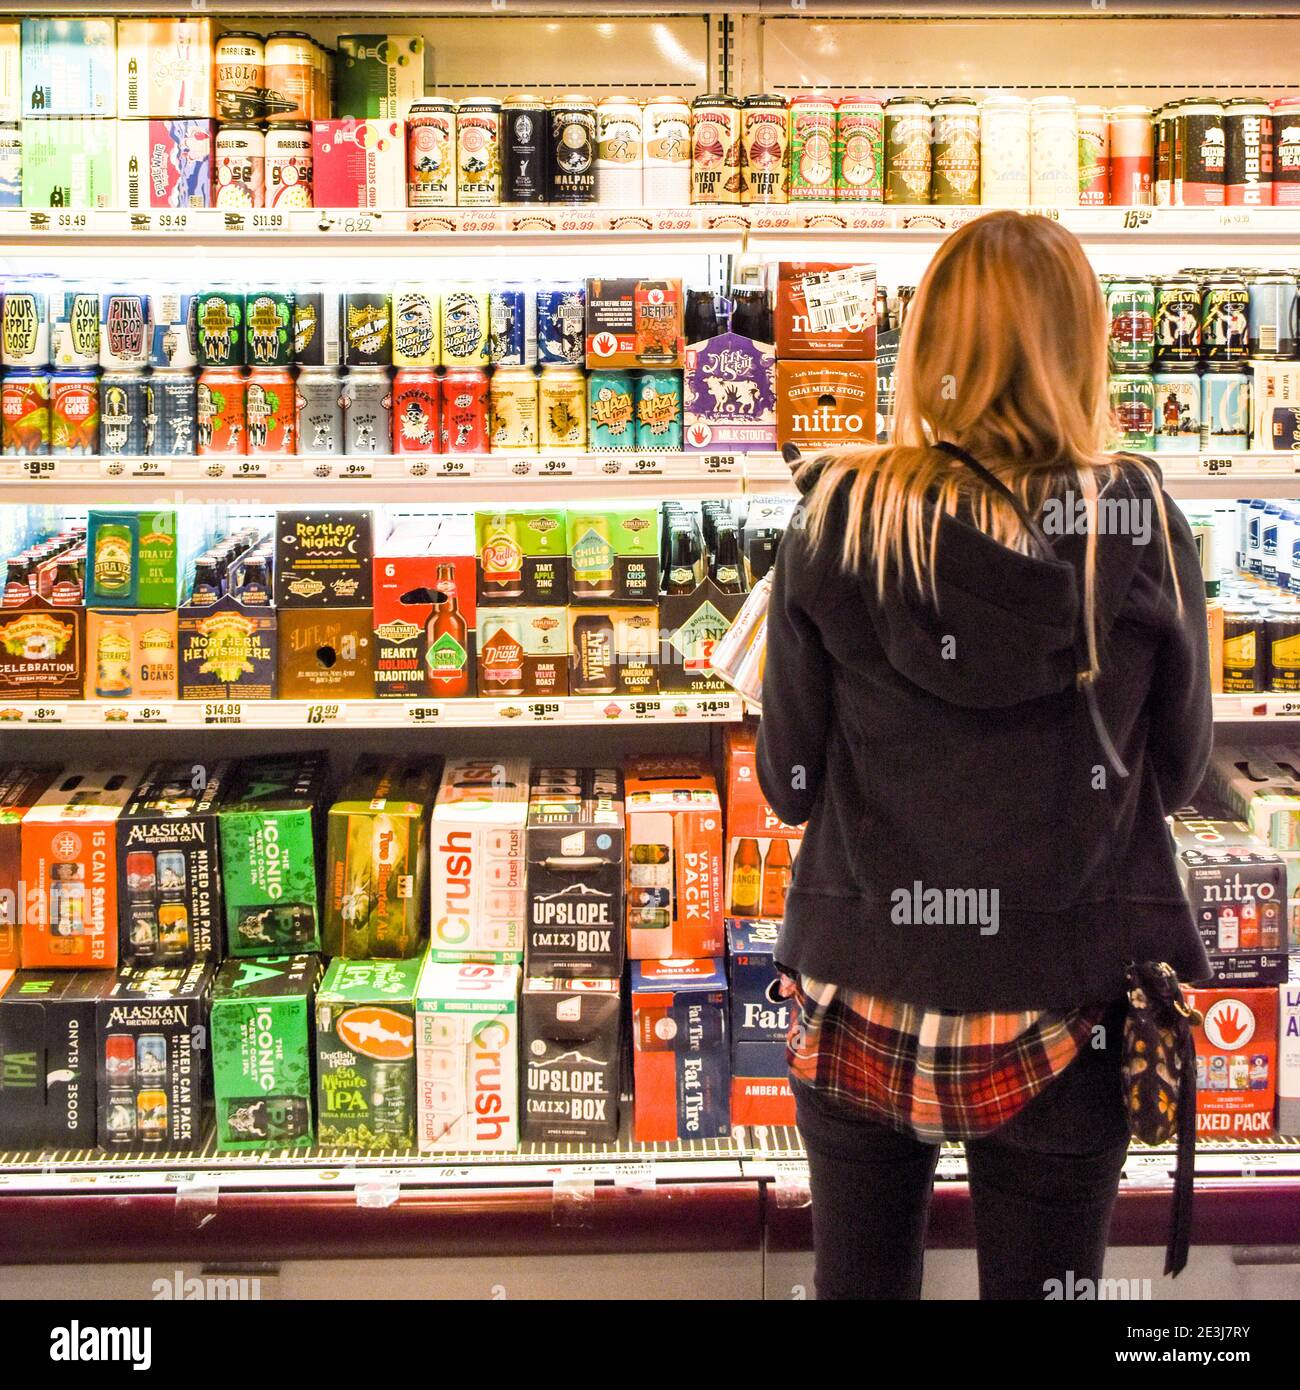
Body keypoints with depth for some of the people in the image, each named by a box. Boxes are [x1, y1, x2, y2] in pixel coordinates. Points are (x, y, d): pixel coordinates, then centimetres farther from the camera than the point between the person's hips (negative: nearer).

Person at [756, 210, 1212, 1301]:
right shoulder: (1143, 525, -11)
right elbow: (1177, 770, 0)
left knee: (860, 1276, 20)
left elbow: (789, 783, -5)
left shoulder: (837, 521, -11)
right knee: (1043, 1281, 18)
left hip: (863, 1002, 0)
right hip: (1062, 1011, 0)